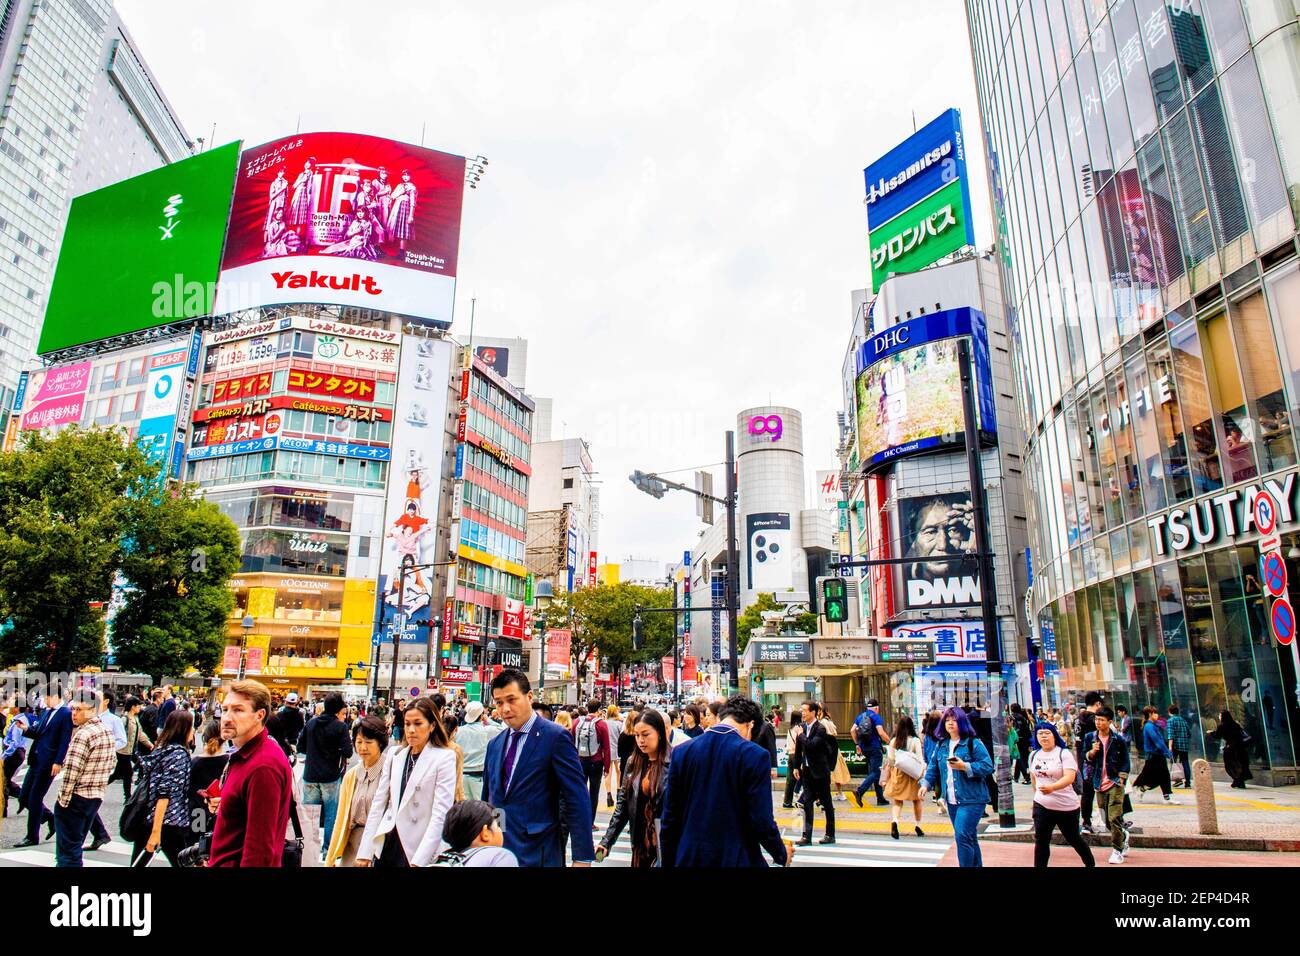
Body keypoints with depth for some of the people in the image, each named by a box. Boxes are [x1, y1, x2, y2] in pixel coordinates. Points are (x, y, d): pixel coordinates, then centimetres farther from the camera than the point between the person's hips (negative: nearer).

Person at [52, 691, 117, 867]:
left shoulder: (83, 734, -18)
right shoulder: (108, 732, 10)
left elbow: (71, 770, -21)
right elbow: (113, 762, 18)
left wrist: (63, 798, -14)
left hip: (75, 798, -8)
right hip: (96, 797, 8)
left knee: (67, 849, -1)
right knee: (76, 844, 20)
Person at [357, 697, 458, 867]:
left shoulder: (444, 757, -9)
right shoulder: (394, 754, 7)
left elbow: (441, 812, -14)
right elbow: (378, 802, 6)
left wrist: (419, 861, -19)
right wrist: (365, 851, 1)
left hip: (418, 847, -4)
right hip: (387, 843, 4)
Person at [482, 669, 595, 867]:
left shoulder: (555, 737, -11)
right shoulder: (494, 744, 10)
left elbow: (577, 800, -13)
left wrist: (582, 858, -15)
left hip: (536, 855, -6)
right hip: (494, 850, 6)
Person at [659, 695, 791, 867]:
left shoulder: (681, 752, -2)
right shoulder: (754, 755, -13)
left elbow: (669, 819, 1)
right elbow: (761, 822, -14)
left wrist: (667, 862, 12)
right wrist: (782, 855, 5)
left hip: (689, 859, 3)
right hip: (736, 858, -3)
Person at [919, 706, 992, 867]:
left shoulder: (973, 743, -8)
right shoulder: (941, 745, 11)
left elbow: (987, 766, -13)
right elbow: (933, 767, 12)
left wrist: (965, 766, -22)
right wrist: (926, 784, -1)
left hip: (971, 799, -6)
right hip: (951, 800, 6)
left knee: (962, 835, -14)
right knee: (968, 837, 15)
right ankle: (976, 865, 27)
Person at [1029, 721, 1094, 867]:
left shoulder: (1064, 753, -13)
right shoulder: (1034, 755, 4)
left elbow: (1070, 778, -26)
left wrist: (1052, 787, -41)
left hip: (1066, 806, -3)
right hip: (1042, 805, 4)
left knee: (1073, 839, 16)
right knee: (1041, 842, 2)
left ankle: (1091, 863, 39)